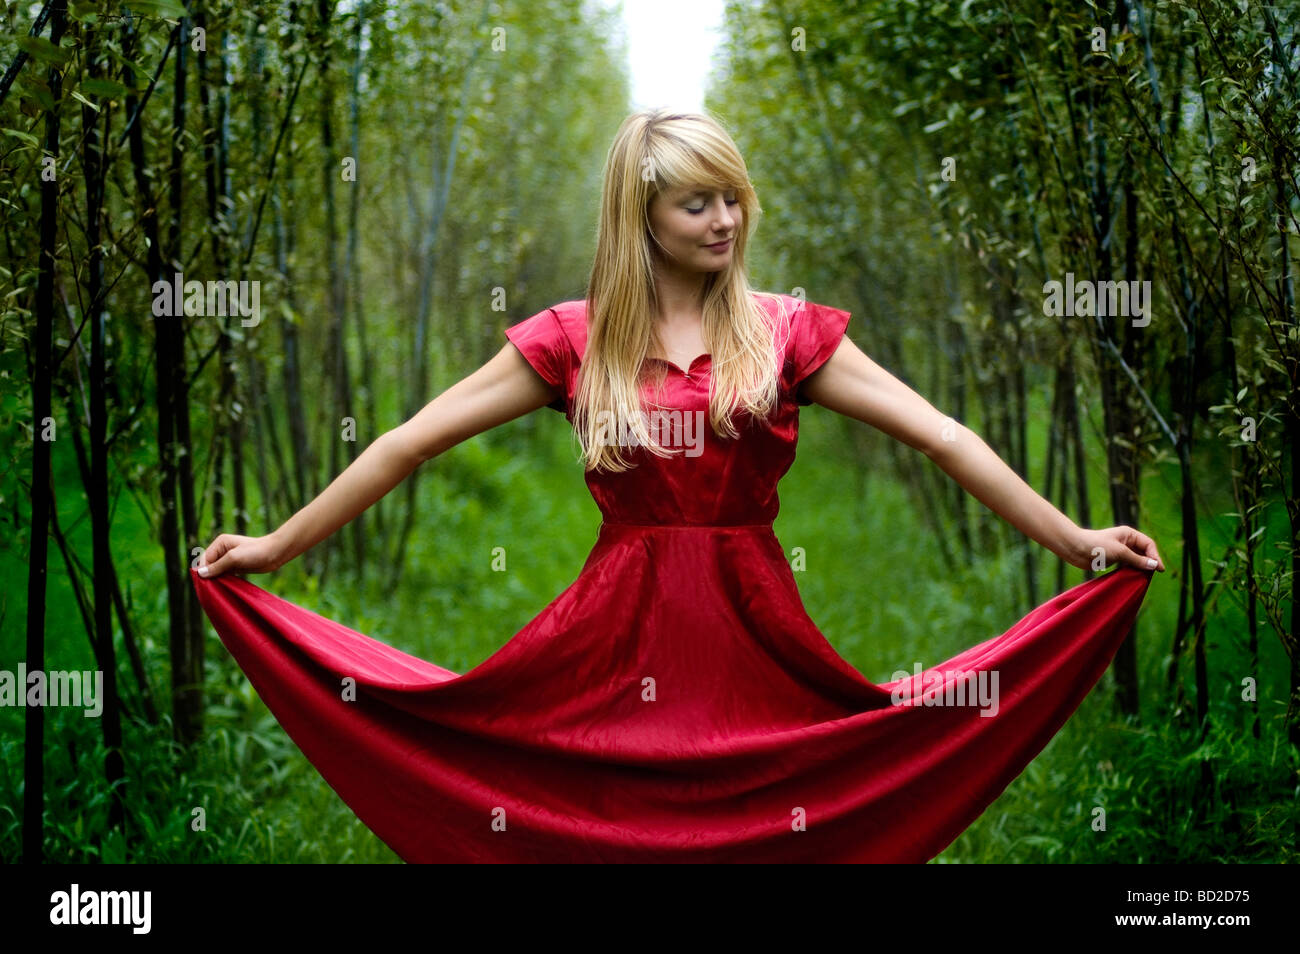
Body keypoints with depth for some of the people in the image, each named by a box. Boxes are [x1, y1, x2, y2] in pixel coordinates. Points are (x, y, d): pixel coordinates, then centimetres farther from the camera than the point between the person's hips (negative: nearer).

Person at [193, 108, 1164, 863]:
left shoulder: (786, 331, 3)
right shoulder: (572, 339, 2)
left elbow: (942, 436, 0)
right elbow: (412, 442, 3)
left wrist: (1075, 540, -5)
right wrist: (279, 545, 2)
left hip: (755, 636, 1)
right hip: (618, 637, 0)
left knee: (768, 828, 5)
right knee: (604, 831, 4)